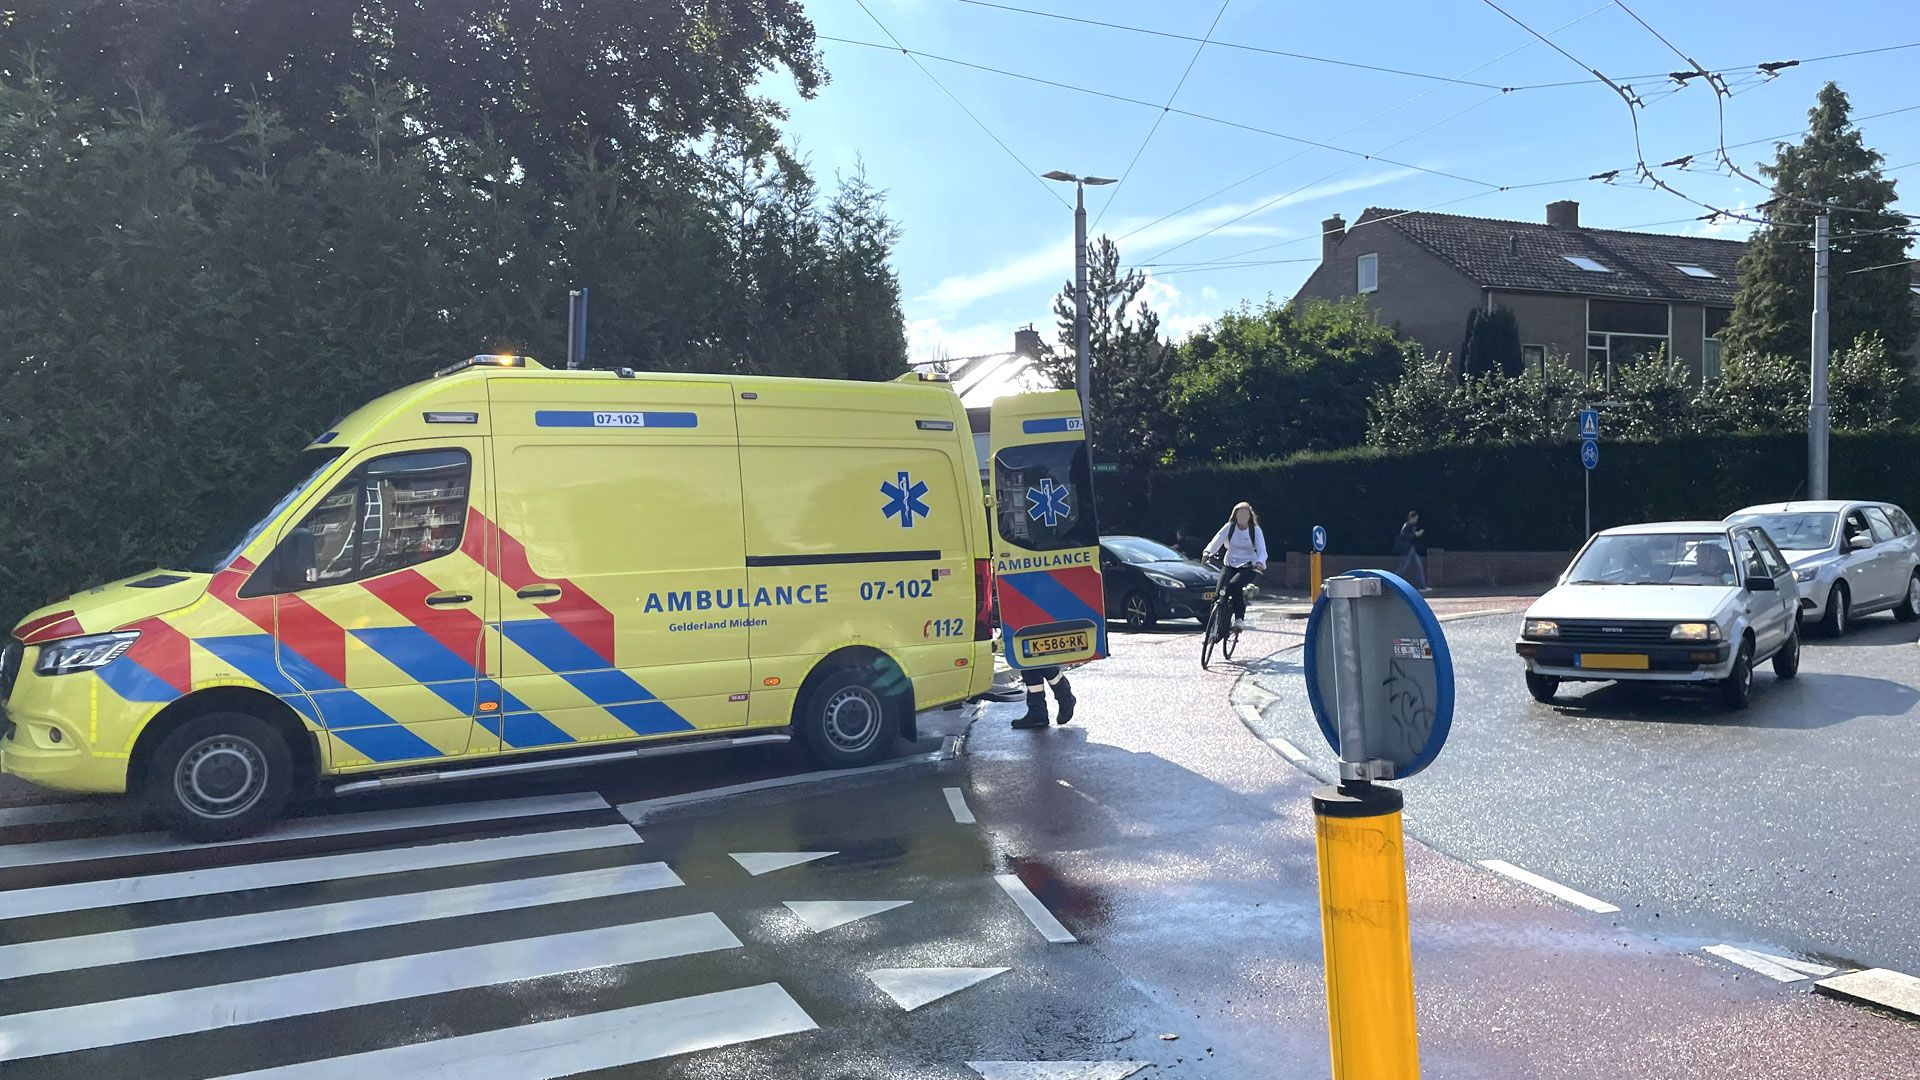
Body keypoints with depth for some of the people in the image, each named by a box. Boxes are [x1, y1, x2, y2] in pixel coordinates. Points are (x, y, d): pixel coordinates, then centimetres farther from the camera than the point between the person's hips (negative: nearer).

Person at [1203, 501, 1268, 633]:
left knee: (1234, 585, -31)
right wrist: (1207, 552, -34)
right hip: (1229, 565, 3)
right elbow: (1216, 541, -12)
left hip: (1248, 567, -3)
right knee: (1219, 592, -10)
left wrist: (1259, 563, -34)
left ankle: (1240, 618, -22)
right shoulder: (1229, 527, -1)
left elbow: (1262, 551, -11)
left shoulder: (1255, 530, -3)